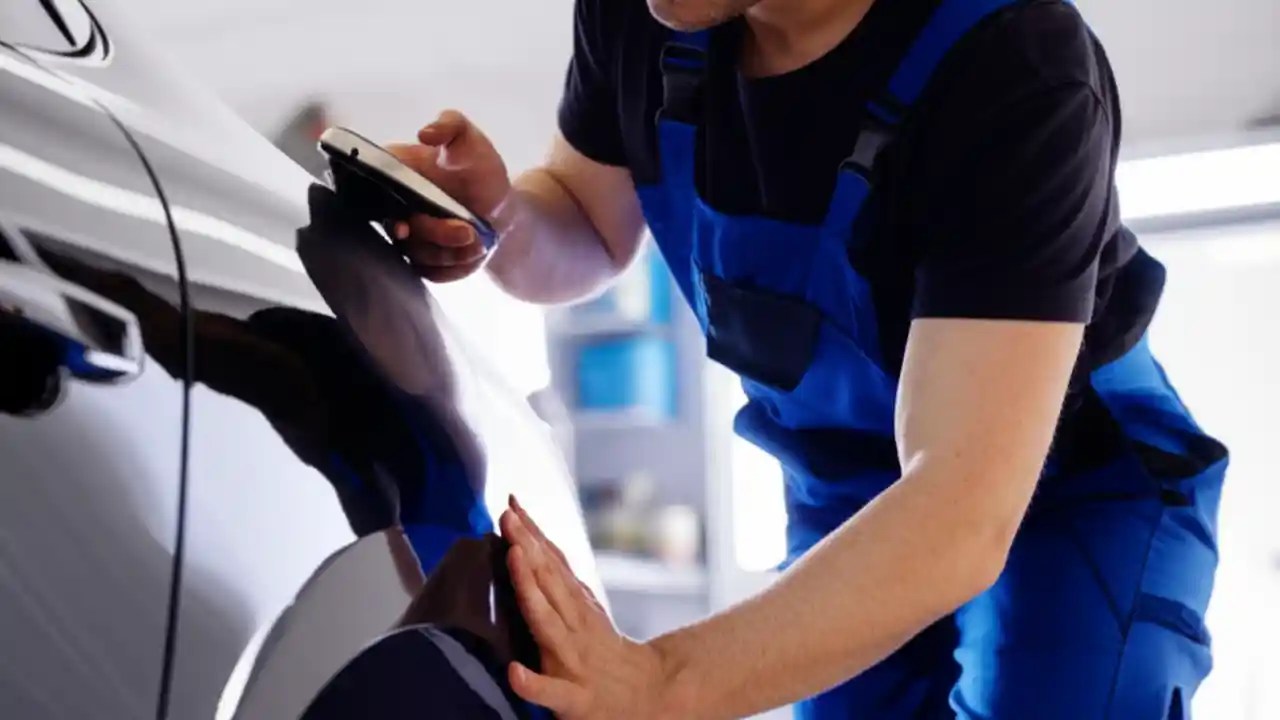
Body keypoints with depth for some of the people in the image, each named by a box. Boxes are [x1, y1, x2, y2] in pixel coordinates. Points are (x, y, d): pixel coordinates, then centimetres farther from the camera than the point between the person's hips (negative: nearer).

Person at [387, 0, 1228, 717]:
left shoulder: (1015, 74, -34)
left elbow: (964, 522, -41)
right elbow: (588, 233, 2)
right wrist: (500, 220, -21)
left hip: (1075, 489, -5)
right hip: (846, 496, 5)